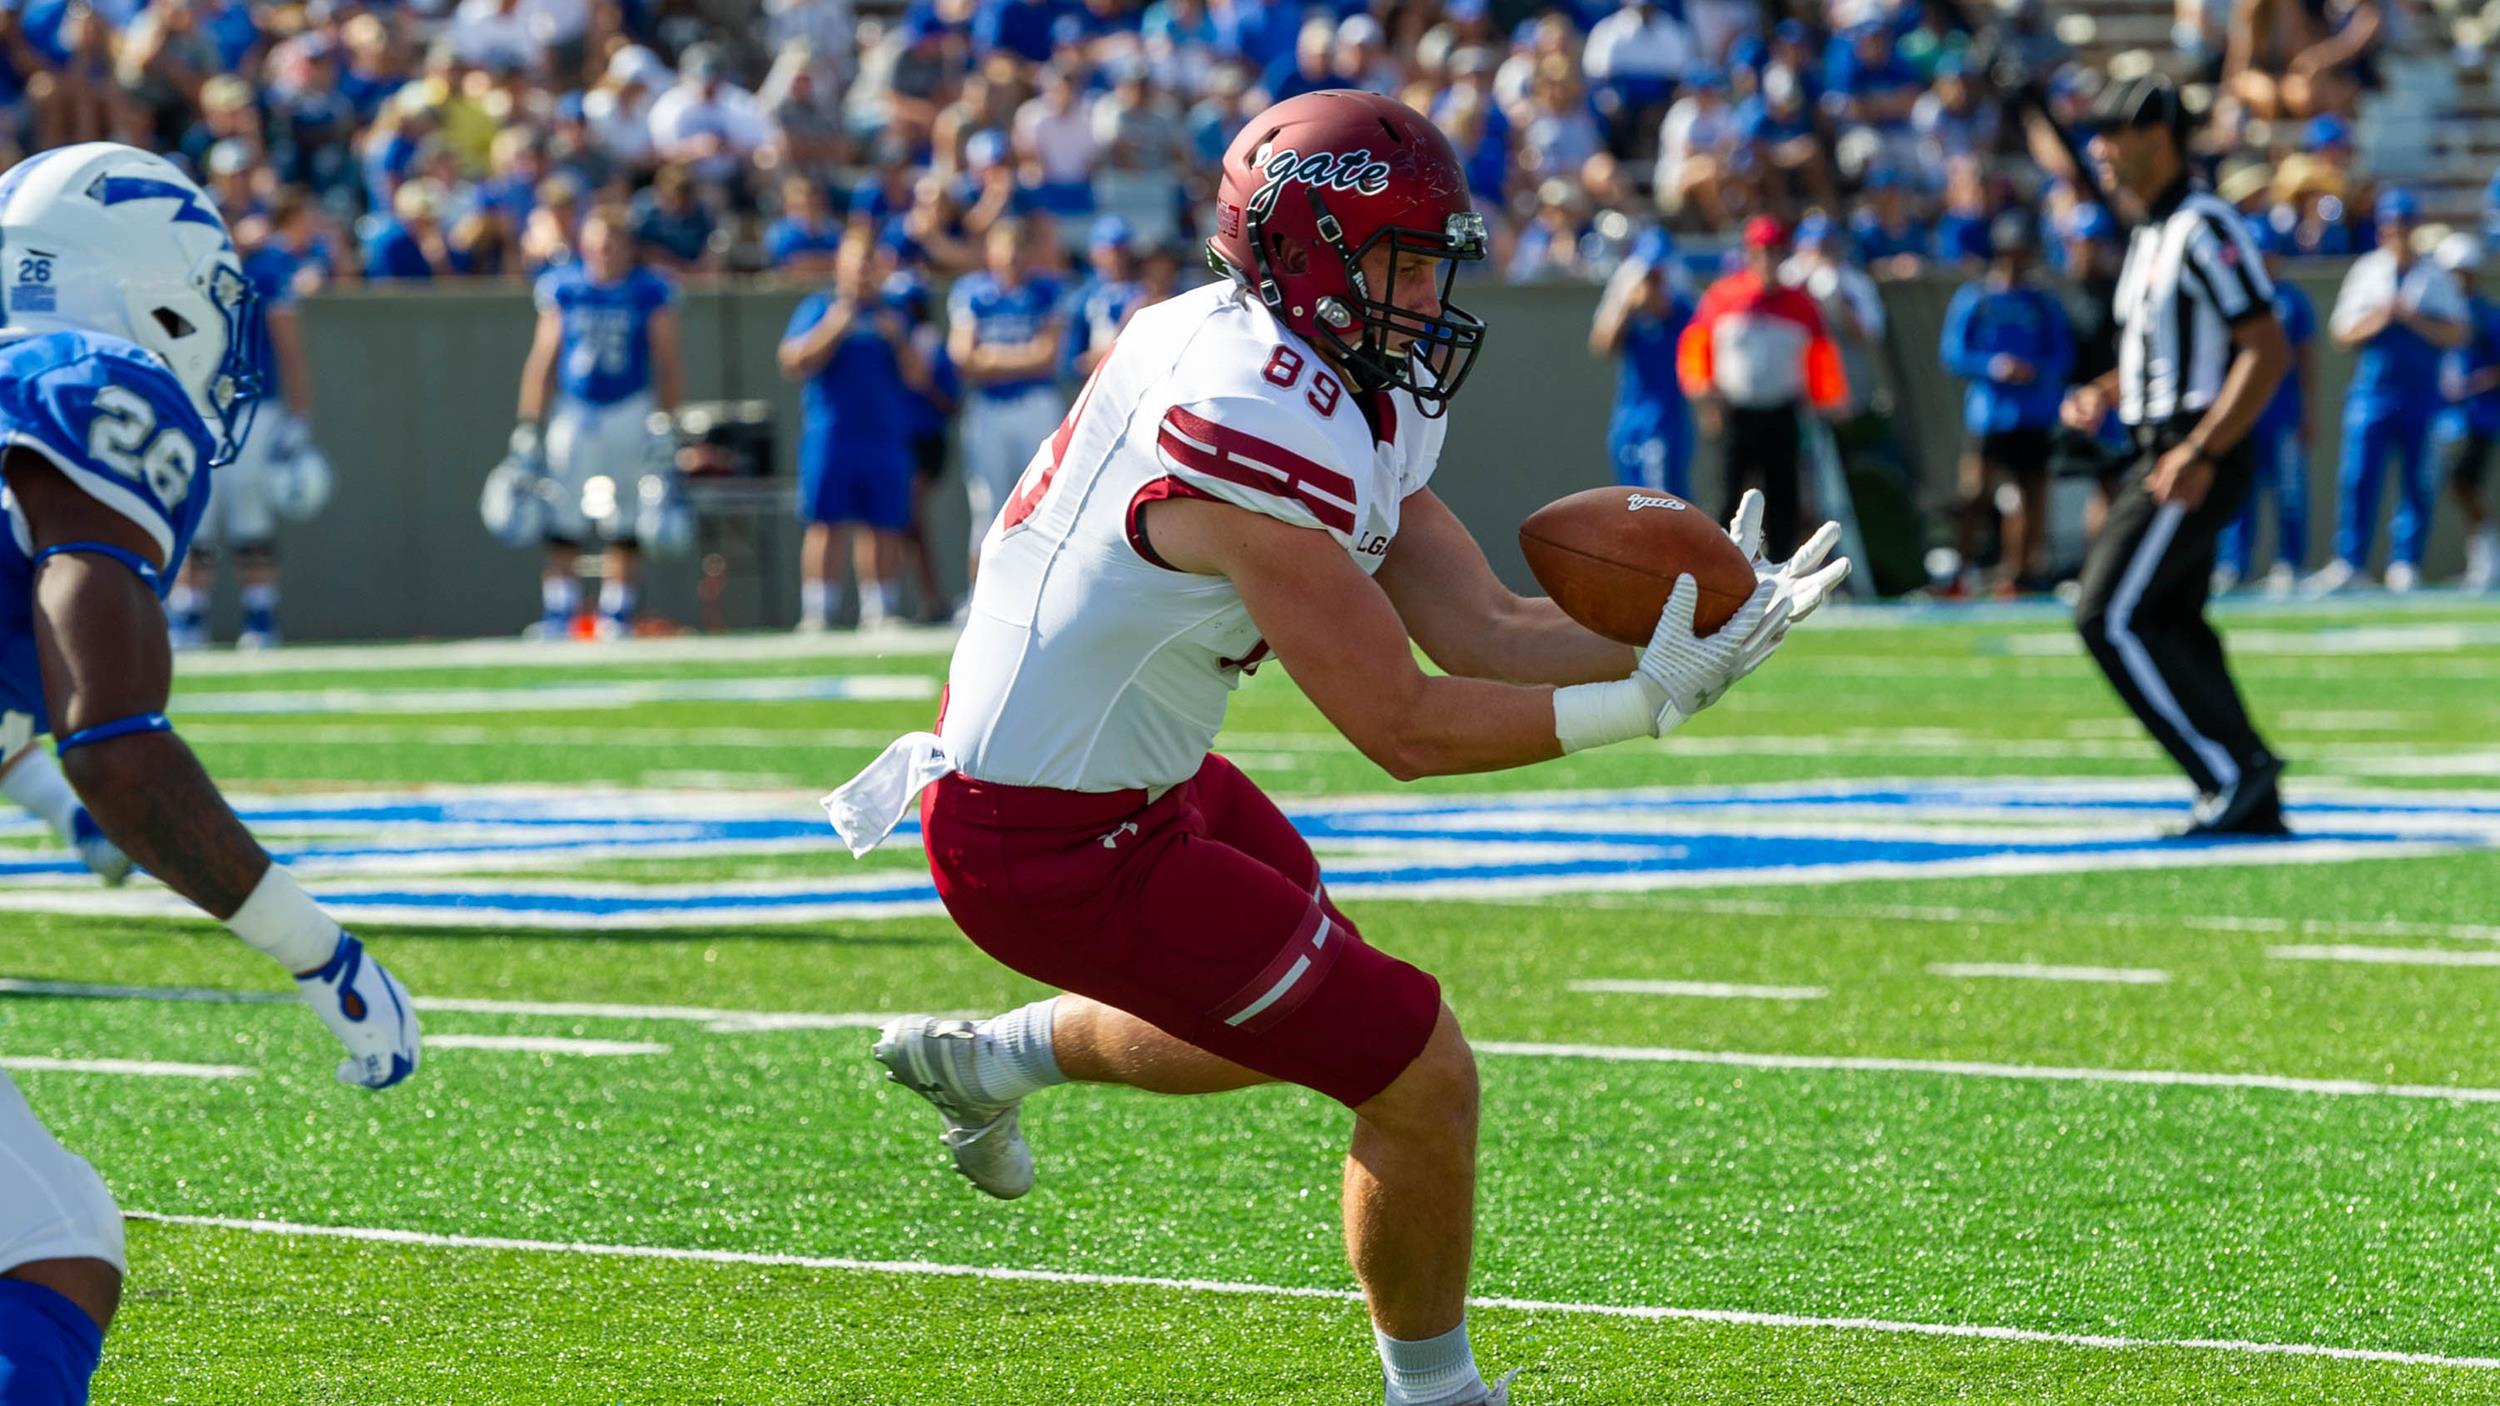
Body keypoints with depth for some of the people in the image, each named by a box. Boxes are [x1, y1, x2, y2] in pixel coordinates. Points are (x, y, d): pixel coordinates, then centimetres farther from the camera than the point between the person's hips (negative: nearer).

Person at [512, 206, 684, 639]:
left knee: (625, 531, 3)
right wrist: (528, 427, 3)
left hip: (631, 414, -1)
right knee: (563, 530, -3)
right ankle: (555, 626, 0)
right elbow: (542, 360, 7)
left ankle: (616, 625, 10)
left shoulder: (649, 291, -1)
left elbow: (668, 364, 1)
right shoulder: (563, 288, 3)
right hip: (574, 415, 1)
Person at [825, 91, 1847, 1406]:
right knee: (1422, 1077, -3)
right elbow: (1405, 727, -24)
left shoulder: (1343, 397, 4)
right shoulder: (1267, 436, -27)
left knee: (1312, 999, 29)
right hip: (1059, 848, -10)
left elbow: (1482, 629, 0)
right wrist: (1647, 703, -21)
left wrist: (1683, 641, -13)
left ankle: (981, 1057, 40)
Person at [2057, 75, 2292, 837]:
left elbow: (2267, 351, -20)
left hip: (2196, 461, -10)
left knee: (2111, 618, -12)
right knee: (2173, 628, 11)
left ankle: (2232, 771, -10)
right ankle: (2252, 804, 13)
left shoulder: (2205, 230, -14)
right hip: (2165, 453, 10)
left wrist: (2200, 453, -25)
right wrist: (2102, 394, 9)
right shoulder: (2150, 236, 17)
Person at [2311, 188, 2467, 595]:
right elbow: (2342, 334, 7)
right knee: (2357, 475, -7)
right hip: (2371, 389, 0)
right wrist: (2375, 321, -13)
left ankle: (2406, 563, 7)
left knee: (2418, 480, 0)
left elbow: (2457, 335, 0)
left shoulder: (2434, 277, 6)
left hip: (2421, 392, 0)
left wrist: (2413, 318, -15)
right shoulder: (2365, 271, 8)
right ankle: (2350, 562, -2)